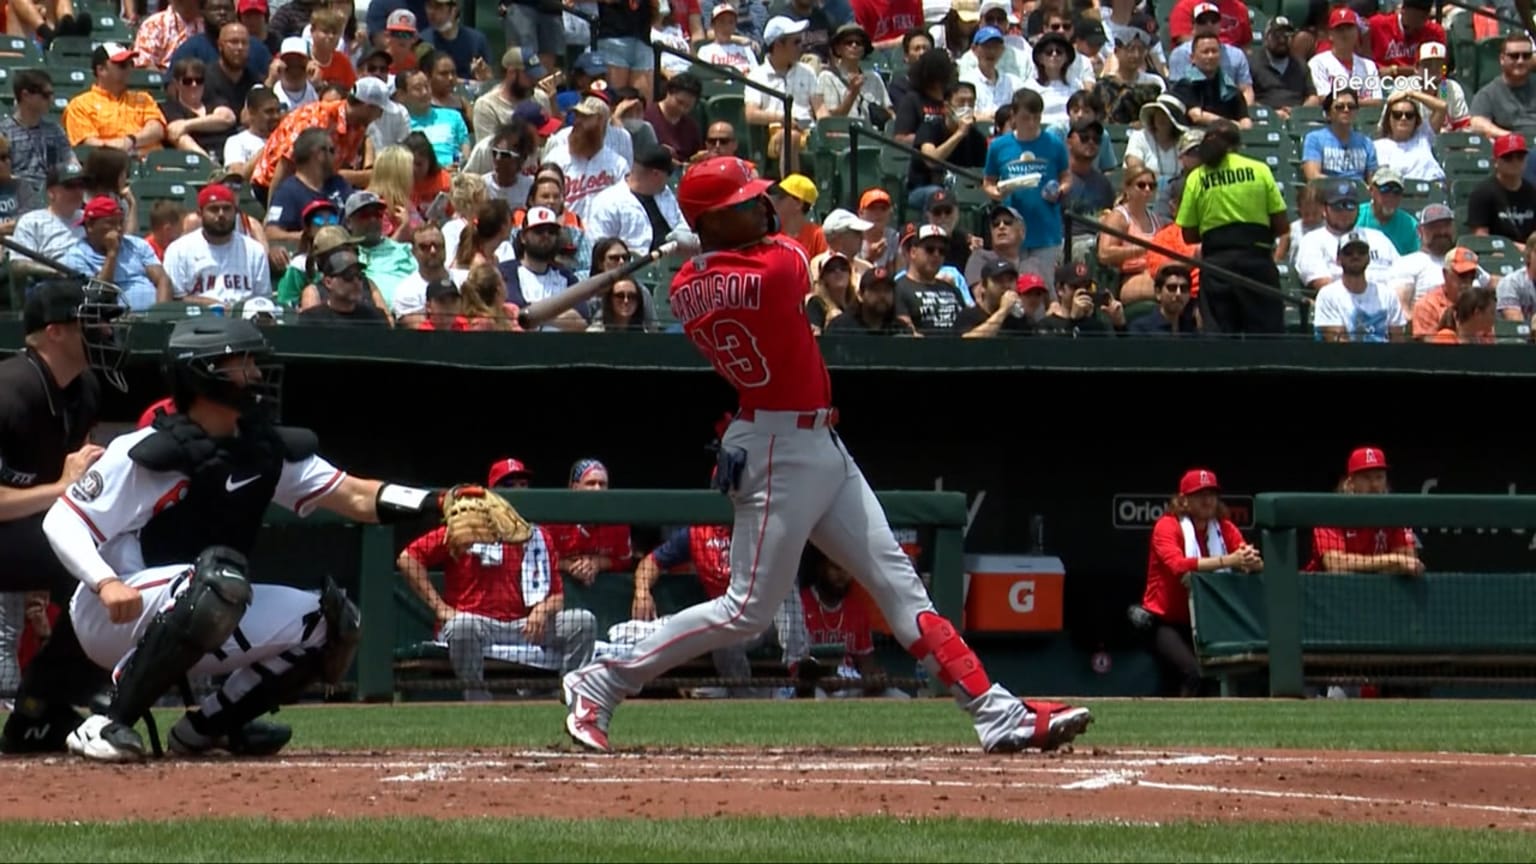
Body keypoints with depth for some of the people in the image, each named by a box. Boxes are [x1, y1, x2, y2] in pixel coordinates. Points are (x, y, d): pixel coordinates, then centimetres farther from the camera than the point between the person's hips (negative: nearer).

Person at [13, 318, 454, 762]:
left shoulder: (268, 451, 3)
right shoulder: (146, 454, -17)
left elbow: (356, 498, 0)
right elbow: (61, 521, -20)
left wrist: (438, 502, -15)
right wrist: (106, 584, -37)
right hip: (112, 618, -8)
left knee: (330, 624, -2)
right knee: (220, 579, -37)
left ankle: (209, 725, 6)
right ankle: (108, 723, -28)